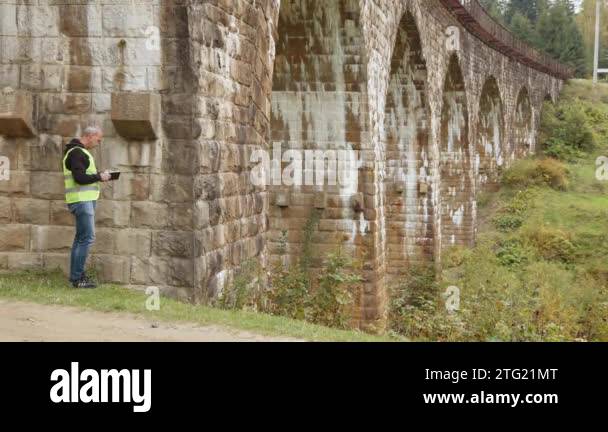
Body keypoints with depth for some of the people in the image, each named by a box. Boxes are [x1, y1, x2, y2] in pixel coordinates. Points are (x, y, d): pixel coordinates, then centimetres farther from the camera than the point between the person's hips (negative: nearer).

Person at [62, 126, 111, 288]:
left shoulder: (80, 152, 19)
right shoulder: (76, 153, -14)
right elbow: (80, 178, -23)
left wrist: (99, 175, 9)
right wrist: (99, 176, -12)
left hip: (86, 200, 11)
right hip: (81, 200, -11)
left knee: (81, 238, 13)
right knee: (87, 238, -11)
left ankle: (76, 275, 17)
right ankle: (77, 278, -10)